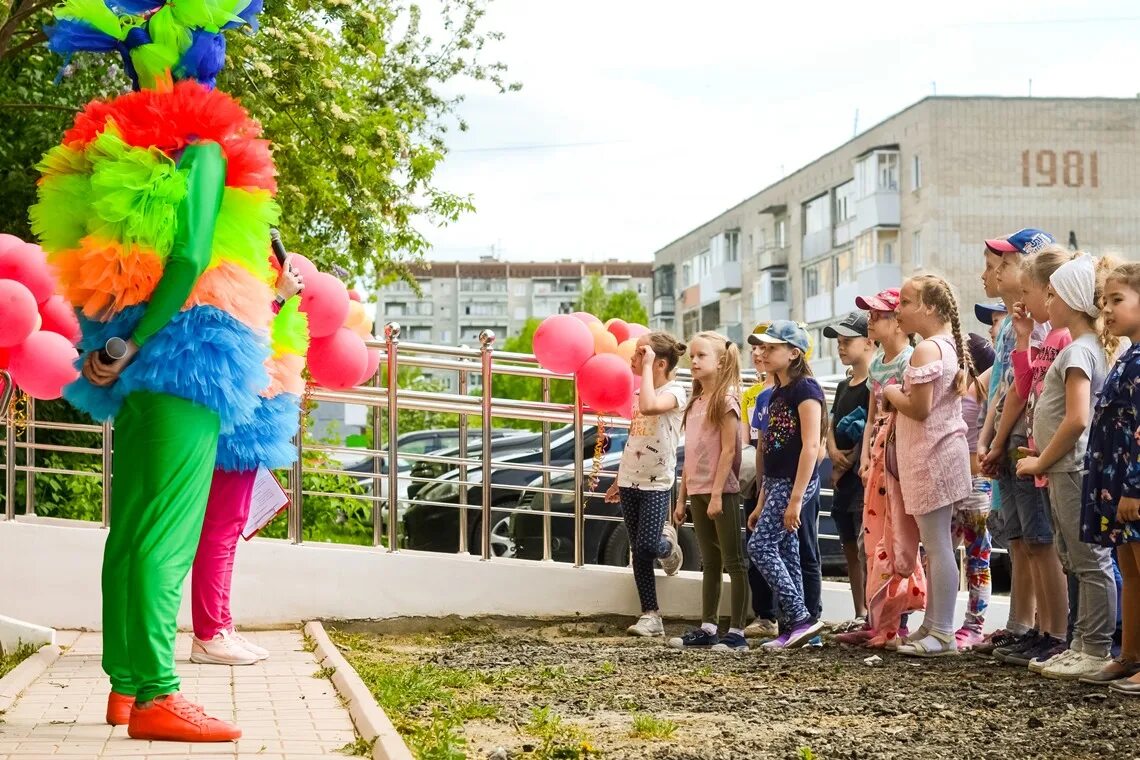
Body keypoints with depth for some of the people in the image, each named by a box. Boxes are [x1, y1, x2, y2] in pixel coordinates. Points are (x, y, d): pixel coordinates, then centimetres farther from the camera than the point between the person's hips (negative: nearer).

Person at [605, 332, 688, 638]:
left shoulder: (674, 391, -11)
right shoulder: (639, 389, 11)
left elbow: (649, 407, -35)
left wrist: (647, 367, -24)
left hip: (657, 481, -7)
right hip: (630, 479, 7)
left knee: (648, 546, -15)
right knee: (638, 552, 5)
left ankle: (668, 542, 21)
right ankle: (650, 616, 9)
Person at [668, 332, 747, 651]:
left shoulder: (725, 399, -8)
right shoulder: (695, 403, 15)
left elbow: (729, 450, -14)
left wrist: (717, 493, -19)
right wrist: (682, 497, 14)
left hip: (722, 491, -8)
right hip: (698, 492, 8)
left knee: (732, 562, -3)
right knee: (710, 563, 12)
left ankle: (736, 633, -2)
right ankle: (707, 628, 16)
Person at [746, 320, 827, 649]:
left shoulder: (805, 388, -11)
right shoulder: (777, 394, 17)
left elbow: (811, 445, -18)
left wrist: (796, 497, -23)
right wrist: (762, 502, 19)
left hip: (795, 482, -9)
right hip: (776, 481, 9)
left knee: (760, 546, -14)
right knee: (786, 554, 7)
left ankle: (800, 618, -11)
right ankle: (792, 628, 8)